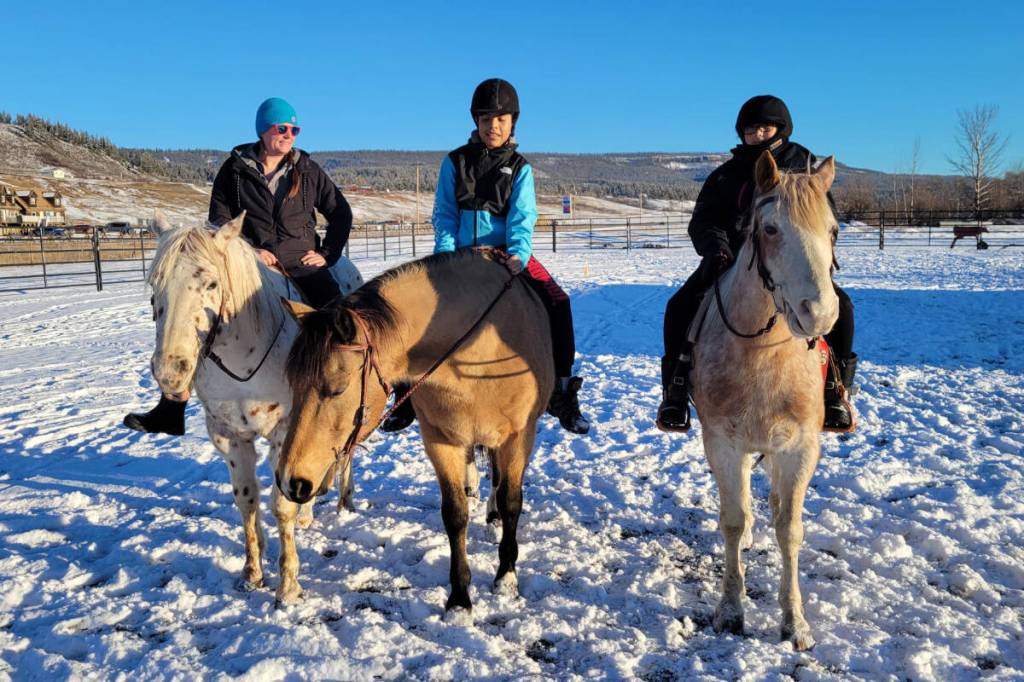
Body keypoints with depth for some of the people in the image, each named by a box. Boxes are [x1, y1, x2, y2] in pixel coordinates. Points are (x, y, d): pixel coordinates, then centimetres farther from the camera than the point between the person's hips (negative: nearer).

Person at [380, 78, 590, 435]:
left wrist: (518, 254, -25)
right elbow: (444, 213, 4)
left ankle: (561, 392, -9)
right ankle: (409, 394, 5)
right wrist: (446, 252, -12)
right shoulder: (455, 162, 7)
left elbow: (523, 217, -6)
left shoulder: (519, 168, 5)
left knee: (556, 304, -21)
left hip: (507, 256, -1)